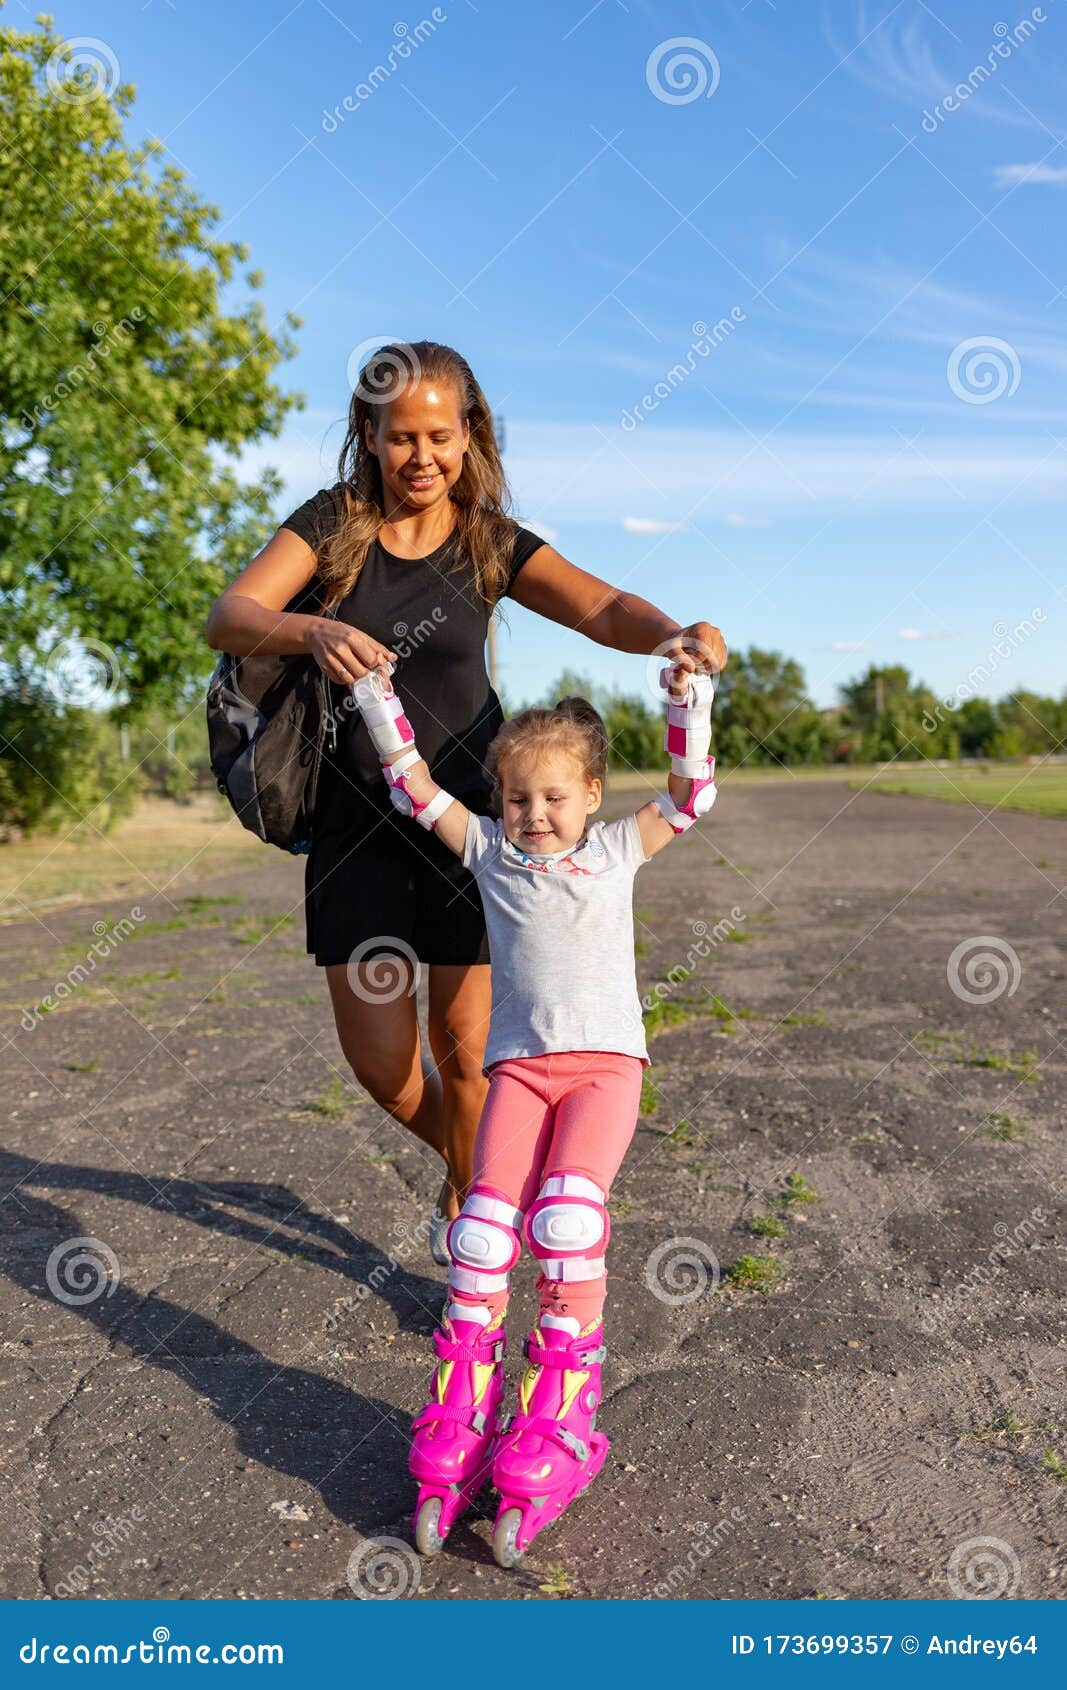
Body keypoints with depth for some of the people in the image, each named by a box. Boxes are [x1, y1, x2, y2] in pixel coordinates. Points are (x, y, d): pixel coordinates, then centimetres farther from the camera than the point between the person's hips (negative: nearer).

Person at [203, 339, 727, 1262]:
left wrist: (673, 635, -40)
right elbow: (227, 618, -15)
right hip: (355, 820, 1)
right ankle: (462, 1162, 35)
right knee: (379, 1058, 1)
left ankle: (467, 1205, 32)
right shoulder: (331, 522, -2)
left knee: (461, 1048, 4)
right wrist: (311, 631, -37)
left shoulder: (493, 542, -2)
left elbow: (604, 608, -17)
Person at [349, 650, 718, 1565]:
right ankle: (460, 1416, -8)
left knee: (570, 1209, -23)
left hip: (607, 1060, -1)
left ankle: (559, 1416, -13)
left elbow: (690, 796, 10)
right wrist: (379, 701, 9)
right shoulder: (489, 849, 13)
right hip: (519, 1062, 2)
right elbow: (416, 787, 14)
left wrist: (690, 702, 1)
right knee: (488, 1216, -17)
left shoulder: (618, 849, 13)